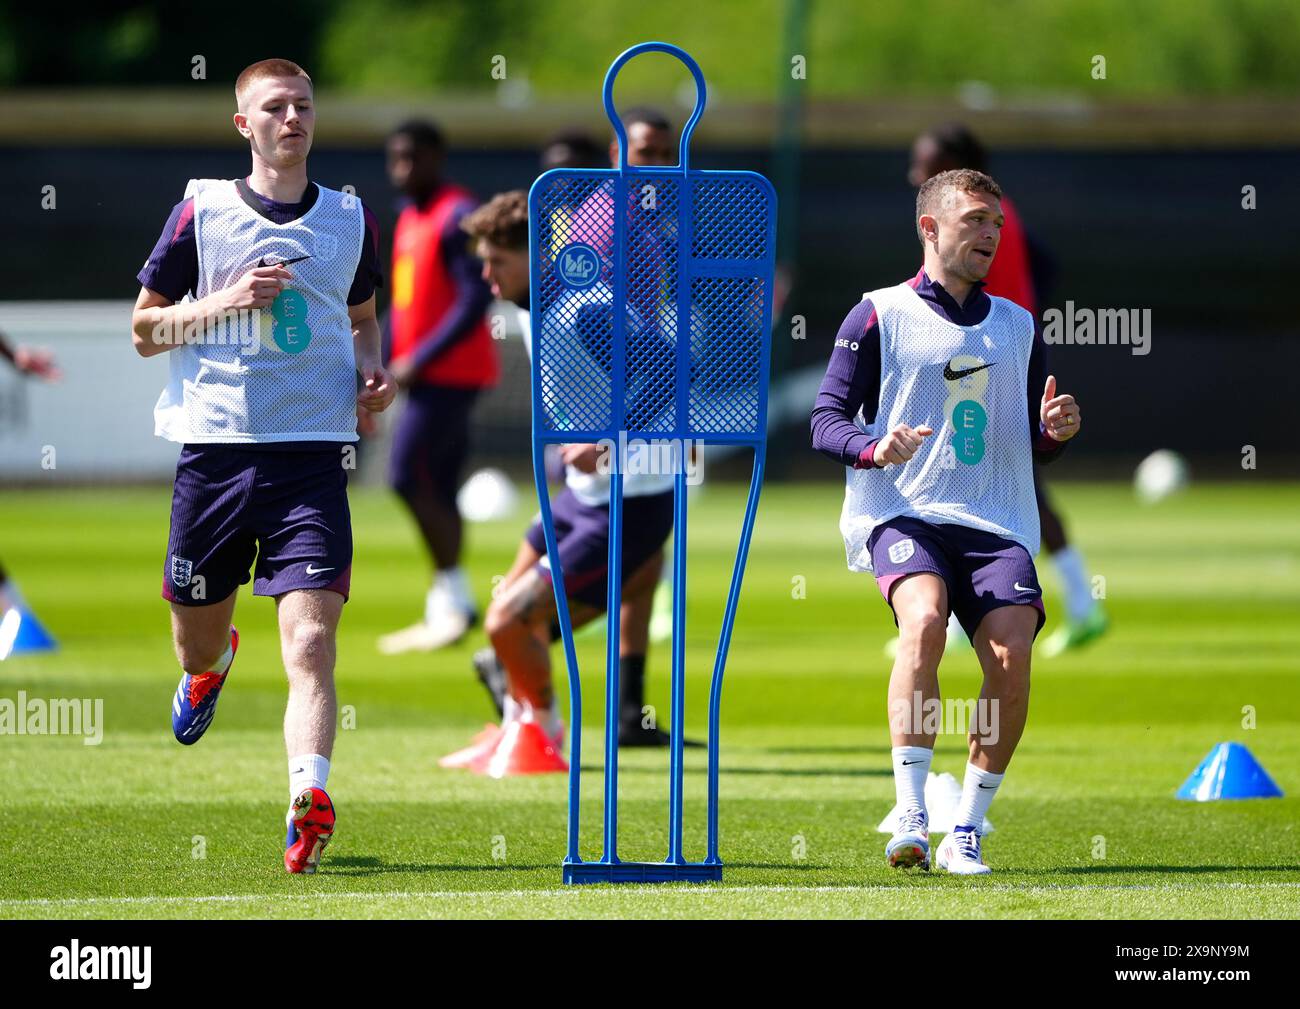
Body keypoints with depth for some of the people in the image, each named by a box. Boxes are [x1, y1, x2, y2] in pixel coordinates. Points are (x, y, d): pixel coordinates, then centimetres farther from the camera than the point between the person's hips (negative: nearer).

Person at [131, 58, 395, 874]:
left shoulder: (351, 219, 10)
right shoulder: (202, 210, 3)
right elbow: (143, 330, 5)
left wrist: (374, 372, 5)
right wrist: (228, 301, -11)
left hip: (314, 450, 0)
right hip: (215, 443, 0)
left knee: (311, 642, -17)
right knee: (196, 643, 14)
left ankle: (310, 802, -29)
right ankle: (214, 665, 51)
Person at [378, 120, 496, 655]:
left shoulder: (457, 216, -13)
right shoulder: (410, 219, 16)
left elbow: (475, 299, -20)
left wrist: (419, 360, -20)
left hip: (450, 371, -9)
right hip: (424, 375, 9)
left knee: (409, 475, -14)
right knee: (436, 489, 9)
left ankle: (454, 599, -9)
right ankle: (443, 611, 12)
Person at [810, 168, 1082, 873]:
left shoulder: (1018, 326, 19)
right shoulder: (879, 317, 6)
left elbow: (1034, 443, 23)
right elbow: (826, 420, 2)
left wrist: (1055, 430, -1)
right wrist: (874, 448, -20)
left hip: (996, 524, 4)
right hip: (902, 512, -4)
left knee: (1011, 656, -19)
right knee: (924, 619, -32)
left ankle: (967, 833, -6)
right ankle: (911, 819, -30)